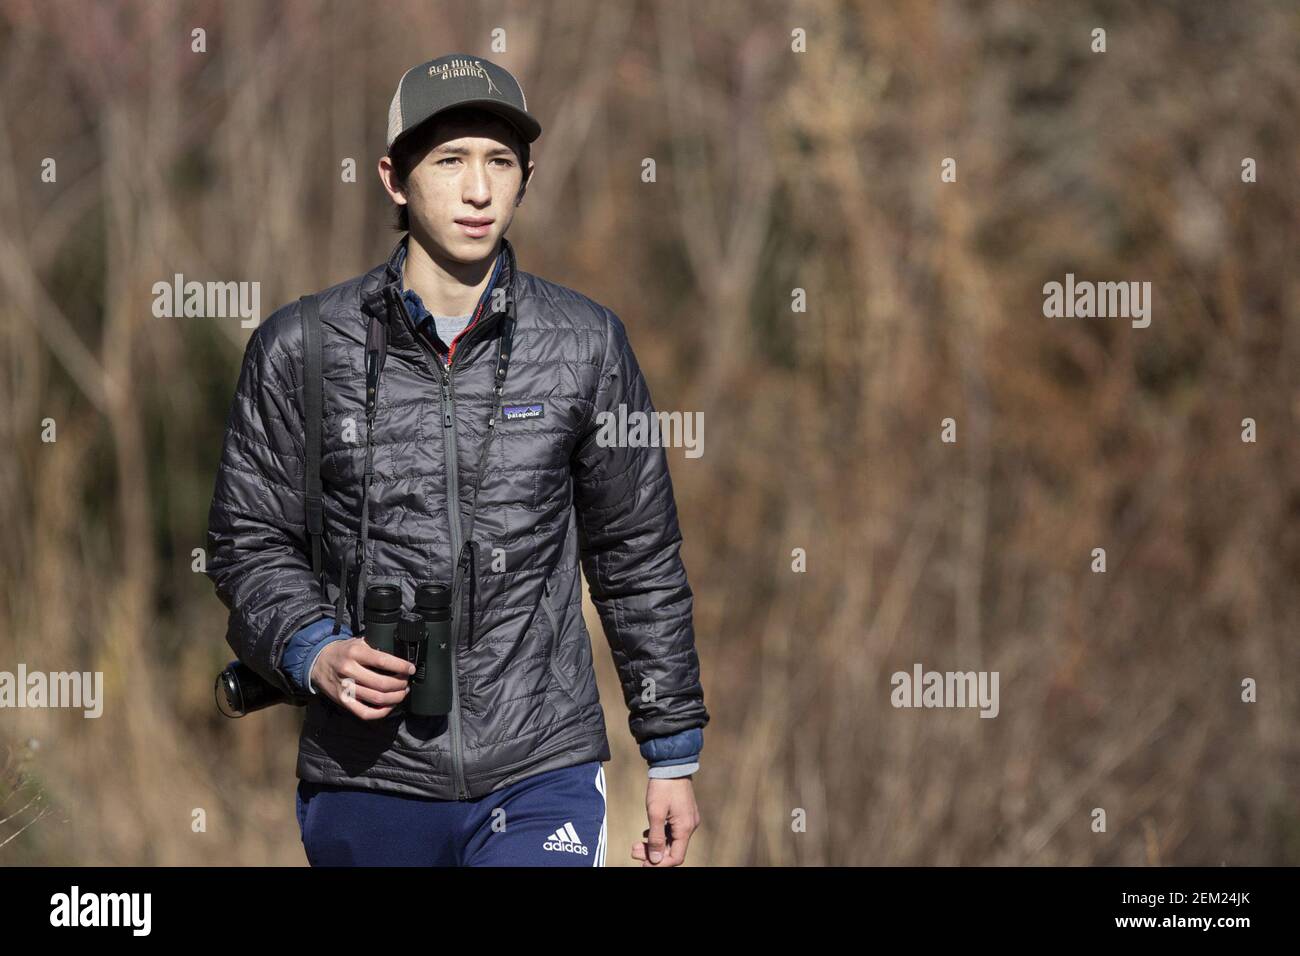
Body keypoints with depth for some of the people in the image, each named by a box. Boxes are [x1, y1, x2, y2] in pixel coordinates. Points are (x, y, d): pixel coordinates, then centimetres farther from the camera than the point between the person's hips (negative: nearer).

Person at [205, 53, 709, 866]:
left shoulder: (586, 345, 4)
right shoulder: (300, 349, 2)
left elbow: (640, 559, 10)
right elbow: (250, 540, 8)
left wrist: (674, 756, 11)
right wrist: (313, 653, -12)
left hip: (541, 777, -1)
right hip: (365, 781, 1)